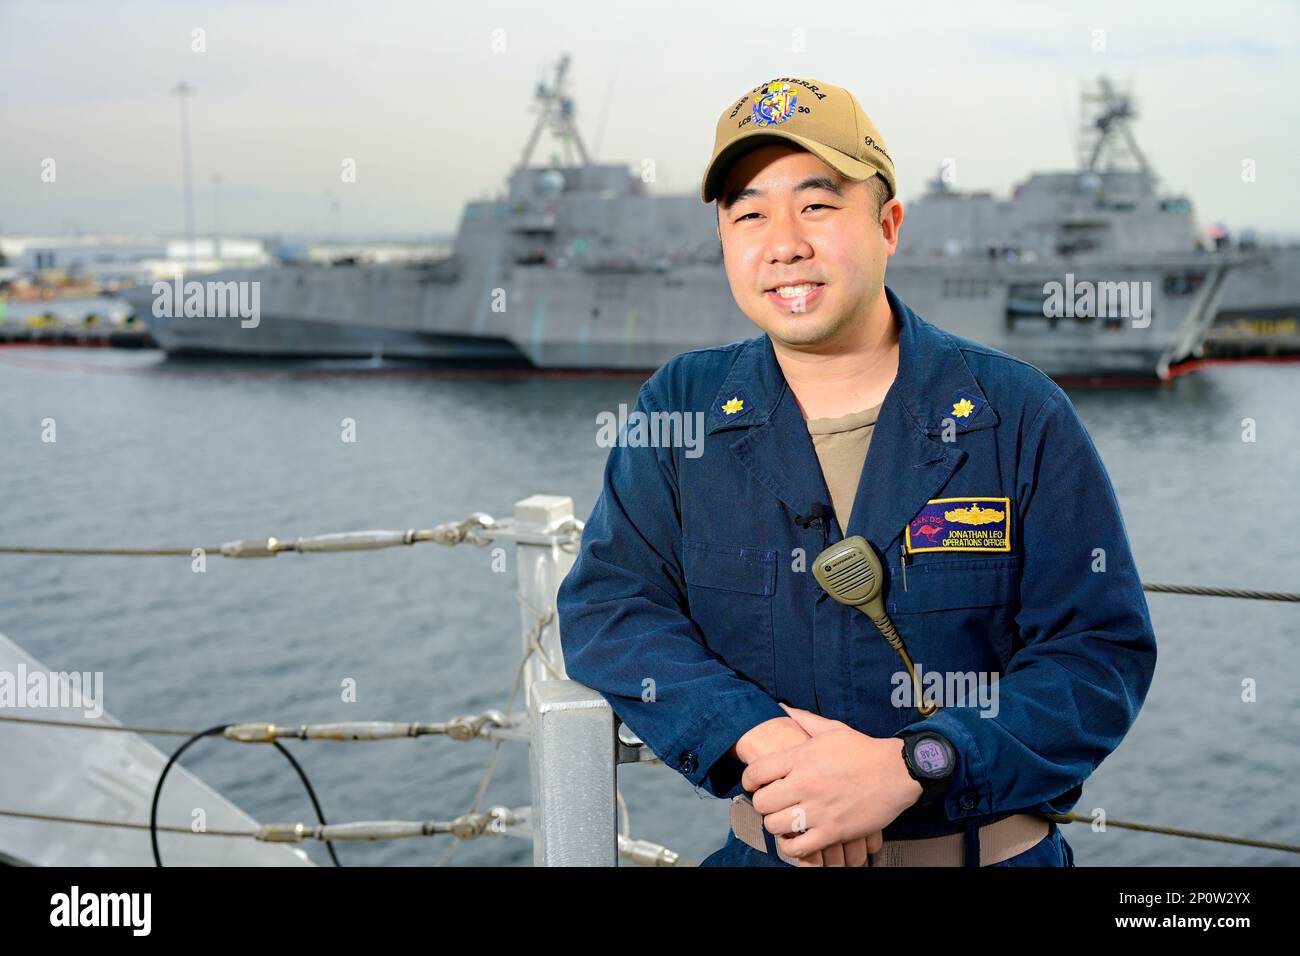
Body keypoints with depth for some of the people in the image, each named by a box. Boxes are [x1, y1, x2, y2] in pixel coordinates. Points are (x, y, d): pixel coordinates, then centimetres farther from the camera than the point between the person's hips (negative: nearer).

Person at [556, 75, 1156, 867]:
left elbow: (1104, 651, -8)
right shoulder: (681, 407, 3)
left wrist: (907, 767, -20)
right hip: (763, 851, 1)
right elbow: (608, 603, -4)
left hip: (993, 850, 0)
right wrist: (757, 739, -19)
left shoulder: (1021, 415, -4)